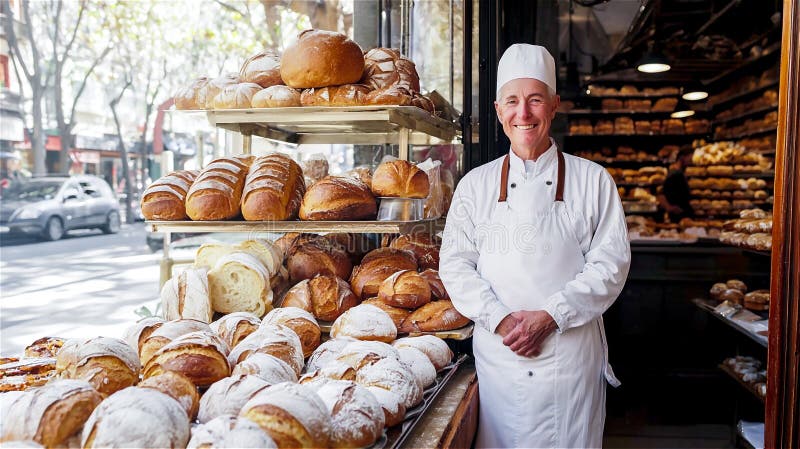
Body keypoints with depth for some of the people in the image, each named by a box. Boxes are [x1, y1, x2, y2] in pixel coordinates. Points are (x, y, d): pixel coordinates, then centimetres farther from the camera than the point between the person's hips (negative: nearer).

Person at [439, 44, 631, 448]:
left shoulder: (592, 180, 1)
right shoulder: (475, 185, 6)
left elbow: (610, 262, -3)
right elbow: (455, 263, 2)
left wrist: (549, 317, -14)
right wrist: (501, 319, -12)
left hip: (571, 356, -1)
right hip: (497, 353, 1)